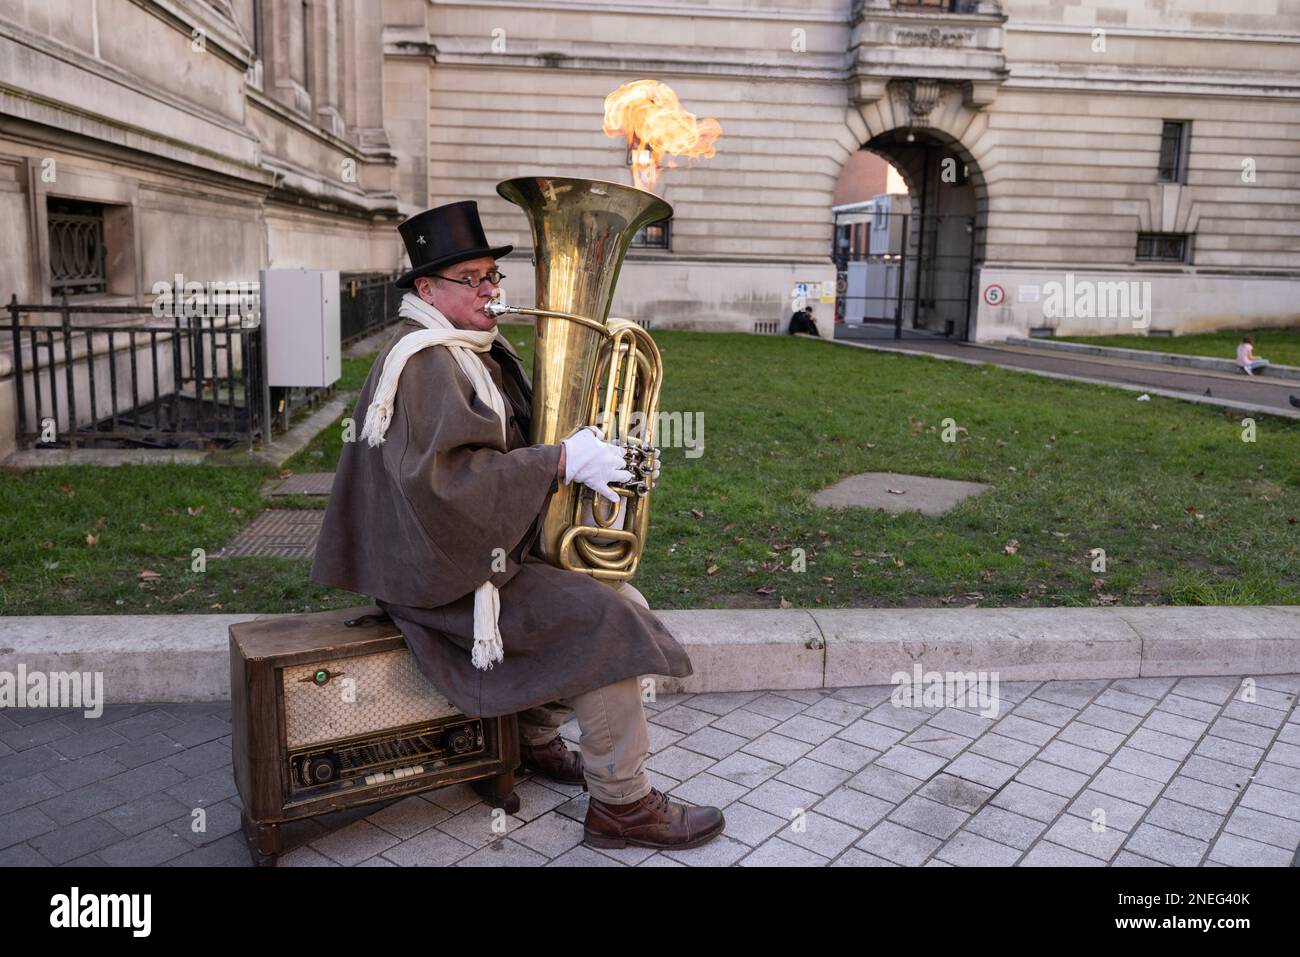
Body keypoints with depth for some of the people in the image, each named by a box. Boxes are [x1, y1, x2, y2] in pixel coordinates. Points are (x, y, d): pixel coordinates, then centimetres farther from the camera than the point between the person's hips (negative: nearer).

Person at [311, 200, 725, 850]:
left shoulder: (482, 353, 15)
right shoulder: (424, 365, -18)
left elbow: (505, 451, 24)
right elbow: (444, 480, -30)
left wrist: (586, 448, 7)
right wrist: (561, 462, -29)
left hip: (495, 548, 11)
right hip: (451, 573, -11)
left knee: (623, 600, 10)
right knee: (607, 620, -19)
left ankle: (536, 739, 22)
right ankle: (621, 803, -6)